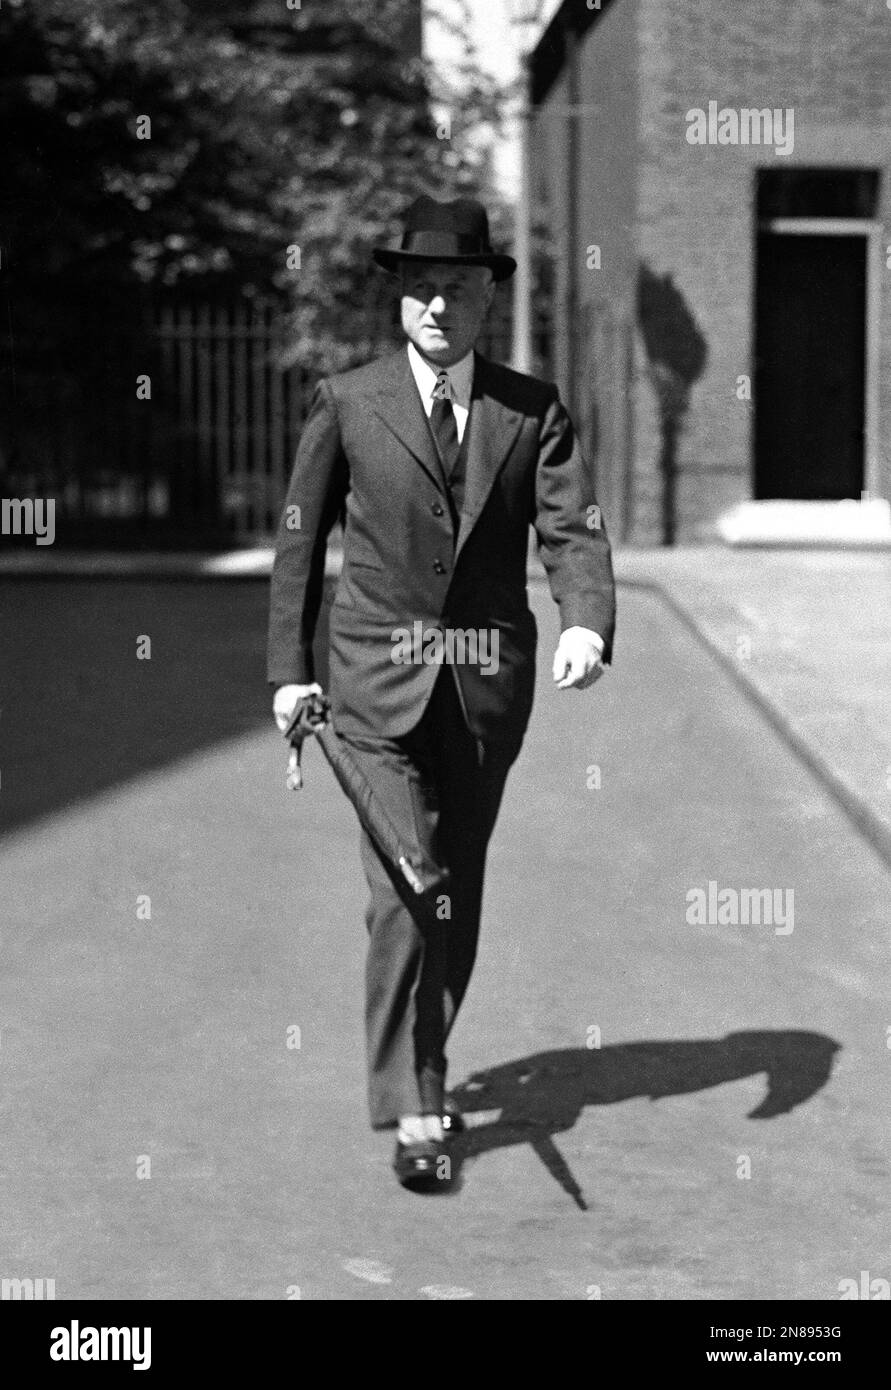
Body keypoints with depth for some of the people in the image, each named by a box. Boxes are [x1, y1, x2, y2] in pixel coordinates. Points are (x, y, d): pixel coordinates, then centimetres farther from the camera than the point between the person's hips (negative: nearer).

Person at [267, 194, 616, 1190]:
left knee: (459, 893, 12)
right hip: (378, 681, -2)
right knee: (403, 891, -11)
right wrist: (289, 669, 4)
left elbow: (574, 530, -3)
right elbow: (300, 539, 7)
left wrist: (587, 623, -23)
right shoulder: (346, 403, 1)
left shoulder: (532, 410, 4)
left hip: (489, 686, 3)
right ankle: (412, 1109, -6)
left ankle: (422, 1064, 31)